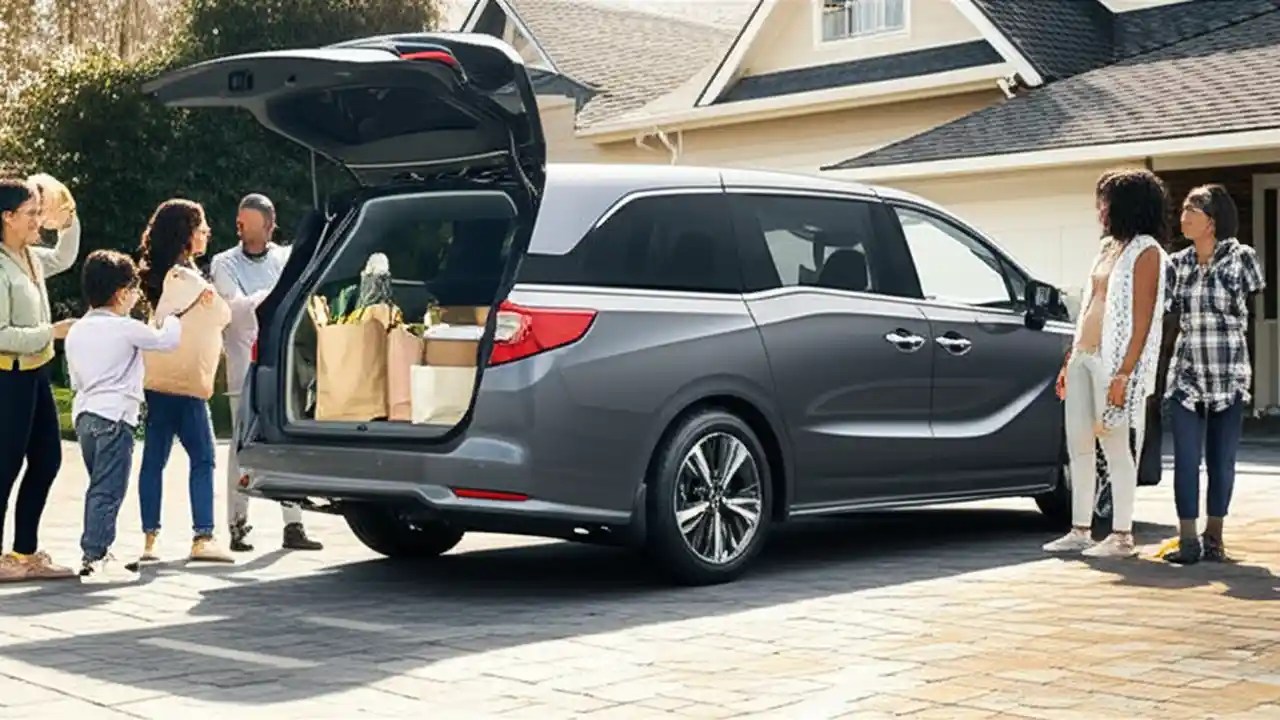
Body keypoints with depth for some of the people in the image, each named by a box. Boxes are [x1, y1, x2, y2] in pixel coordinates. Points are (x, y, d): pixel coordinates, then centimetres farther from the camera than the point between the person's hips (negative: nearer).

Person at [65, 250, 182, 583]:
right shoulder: (126, 329, -10)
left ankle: (97, 554, 21)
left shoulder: (76, 331, 12)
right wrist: (172, 314, 17)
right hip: (114, 417, -8)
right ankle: (94, 559, -10)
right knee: (108, 490, -7)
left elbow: (75, 380, 17)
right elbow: (168, 341, -1)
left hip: (84, 415, 8)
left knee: (98, 489, 17)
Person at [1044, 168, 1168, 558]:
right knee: (1078, 446, 9)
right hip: (1083, 356, 8)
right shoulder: (1108, 247, 18)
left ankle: (1122, 536, 3)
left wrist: (1124, 373, -21)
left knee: (1115, 447, -4)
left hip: (1114, 360, -8)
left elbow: (1142, 320, -14)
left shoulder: (1146, 252, -7)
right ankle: (1080, 531, 16)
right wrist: (1069, 361, 18)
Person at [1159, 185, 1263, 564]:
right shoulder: (1177, 263, 7)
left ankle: (1214, 538, 16)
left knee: (1222, 461, 5)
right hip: (1186, 375, 2)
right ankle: (1188, 540, 1)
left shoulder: (1240, 257, -1)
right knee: (1186, 459, -3)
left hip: (1229, 376, -2)